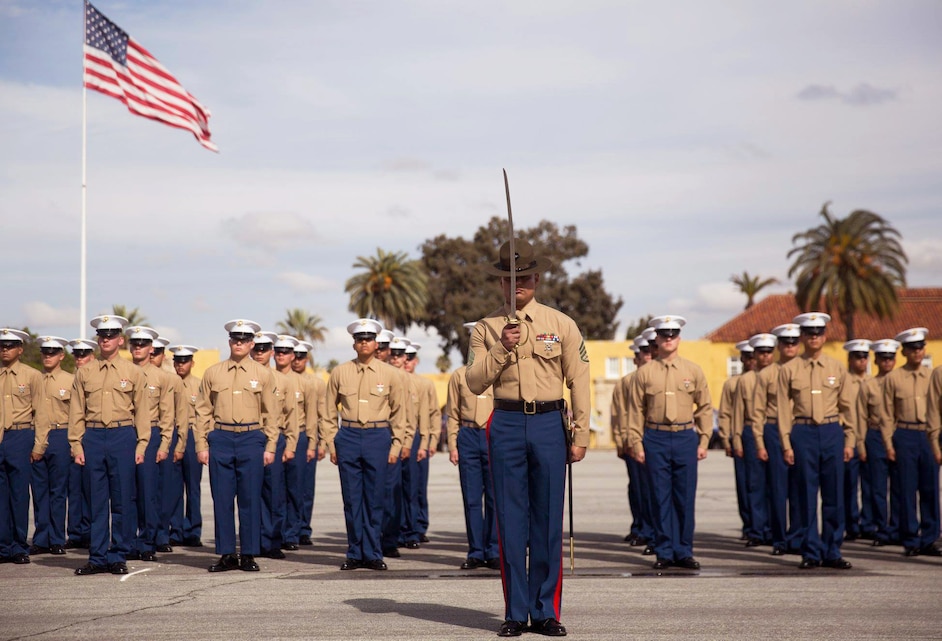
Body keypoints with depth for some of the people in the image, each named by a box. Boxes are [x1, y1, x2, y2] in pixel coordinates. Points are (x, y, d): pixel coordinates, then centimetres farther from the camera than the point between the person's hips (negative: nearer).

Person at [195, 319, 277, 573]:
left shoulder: (263, 374, 6)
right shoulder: (212, 373, 7)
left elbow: (270, 414, 7)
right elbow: (203, 412, 8)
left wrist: (270, 447, 1)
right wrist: (201, 446, 2)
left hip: (251, 439, -1)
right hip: (220, 440, 1)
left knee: (250, 500, 1)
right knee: (222, 499, 2)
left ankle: (249, 555, 9)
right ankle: (226, 554, 10)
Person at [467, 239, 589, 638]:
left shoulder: (561, 324, 5)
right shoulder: (486, 328, 7)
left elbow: (578, 382, 4)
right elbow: (474, 383, 0)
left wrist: (580, 436, -1)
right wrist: (502, 350, -14)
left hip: (550, 424, 0)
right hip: (506, 425, 0)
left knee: (548, 520, 1)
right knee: (511, 521, 2)